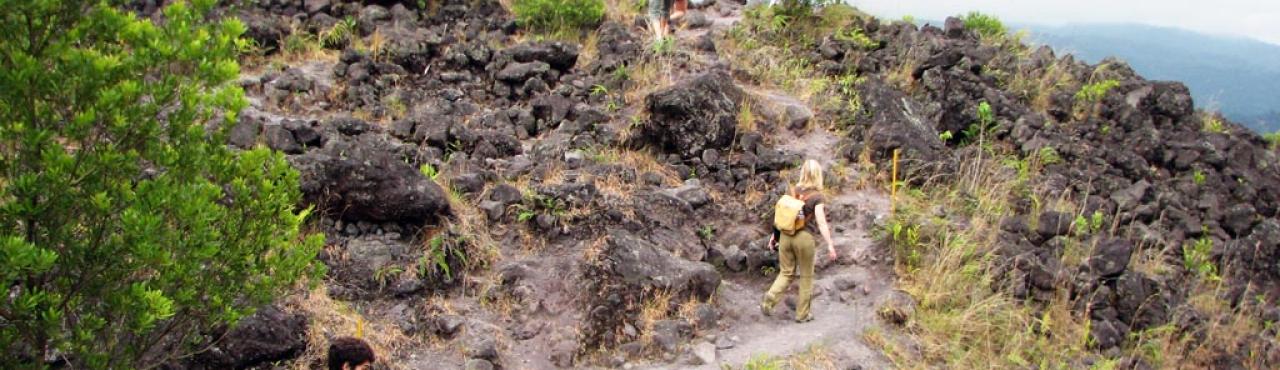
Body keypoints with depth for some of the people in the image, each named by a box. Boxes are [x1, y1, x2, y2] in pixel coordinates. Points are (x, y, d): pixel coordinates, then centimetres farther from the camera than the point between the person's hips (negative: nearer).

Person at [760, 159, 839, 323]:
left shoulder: (793, 191, 5)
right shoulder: (817, 197, -10)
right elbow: (821, 223, -16)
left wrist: (774, 235, 18)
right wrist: (830, 245, -15)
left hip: (785, 235, 5)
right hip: (804, 237, -4)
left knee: (786, 273, 15)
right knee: (806, 276, 12)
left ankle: (769, 300, -7)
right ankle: (802, 314, 18)